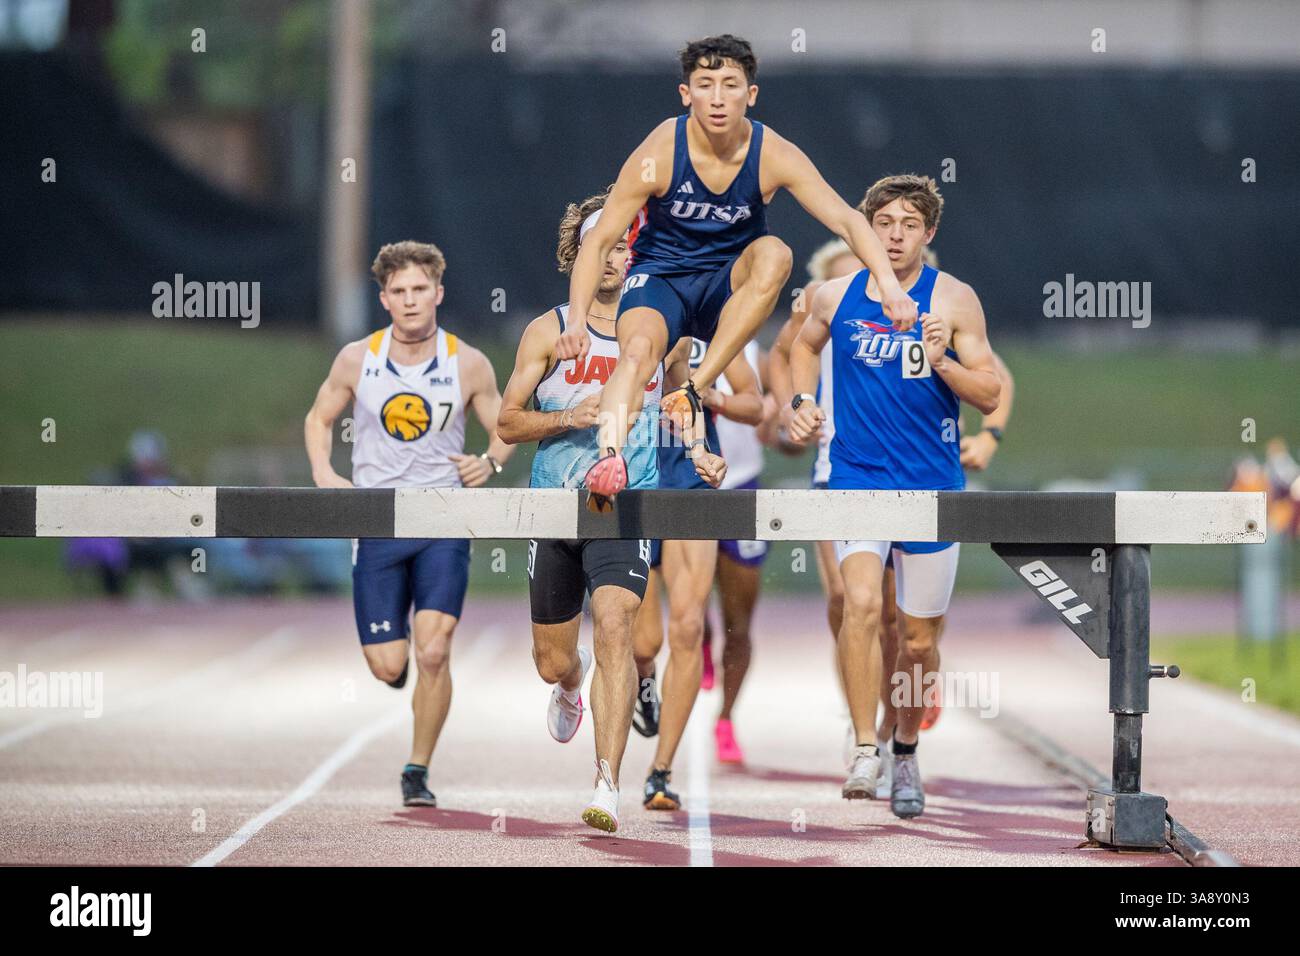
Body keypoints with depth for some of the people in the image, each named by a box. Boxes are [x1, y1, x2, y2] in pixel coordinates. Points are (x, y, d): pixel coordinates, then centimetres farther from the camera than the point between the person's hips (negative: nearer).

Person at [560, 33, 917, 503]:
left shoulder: (774, 155, -13)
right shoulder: (658, 155, -17)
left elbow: (846, 220, -18)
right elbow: (600, 241, -14)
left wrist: (889, 285, -36)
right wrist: (577, 321, -27)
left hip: (727, 288, 2)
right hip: (659, 277, -2)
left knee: (774, 254, -31)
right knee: (639, 348, -34)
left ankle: (696, 386, -29)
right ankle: (608, 458, -55)